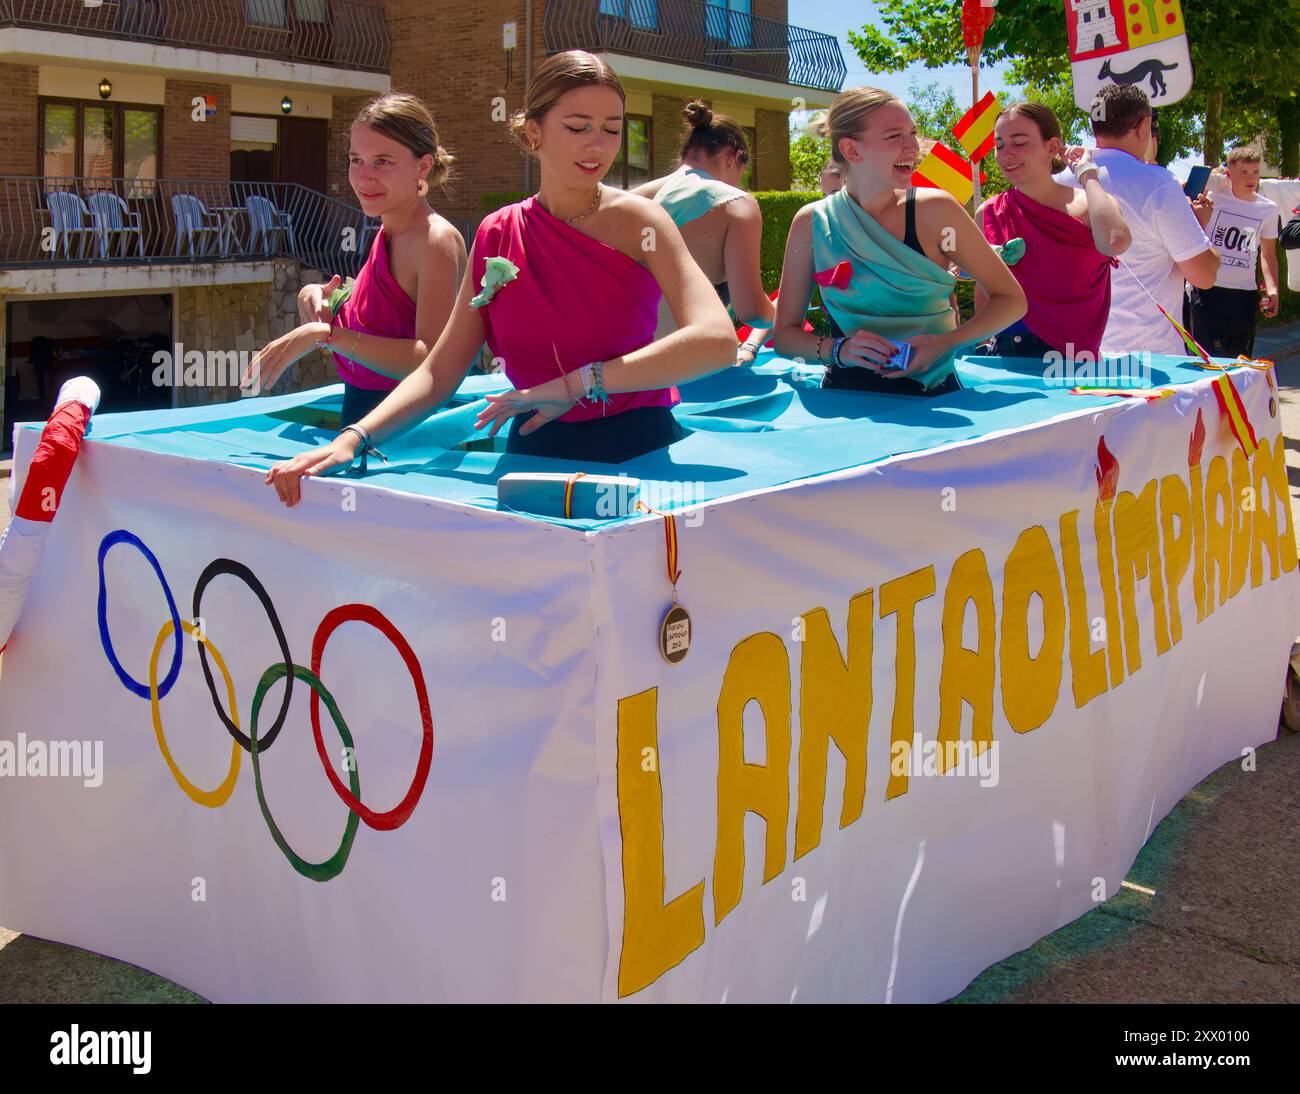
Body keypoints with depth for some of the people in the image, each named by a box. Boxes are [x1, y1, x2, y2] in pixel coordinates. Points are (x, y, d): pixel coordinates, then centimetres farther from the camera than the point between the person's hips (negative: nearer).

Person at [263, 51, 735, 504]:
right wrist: (353, 438, -9)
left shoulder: (637, 219, -3)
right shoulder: (496, 235, 7)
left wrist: (577, 384, -22)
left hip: (638, 456, -3)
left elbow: (716, 340, -19)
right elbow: (437, 373, 7)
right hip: (533, 452, 3)